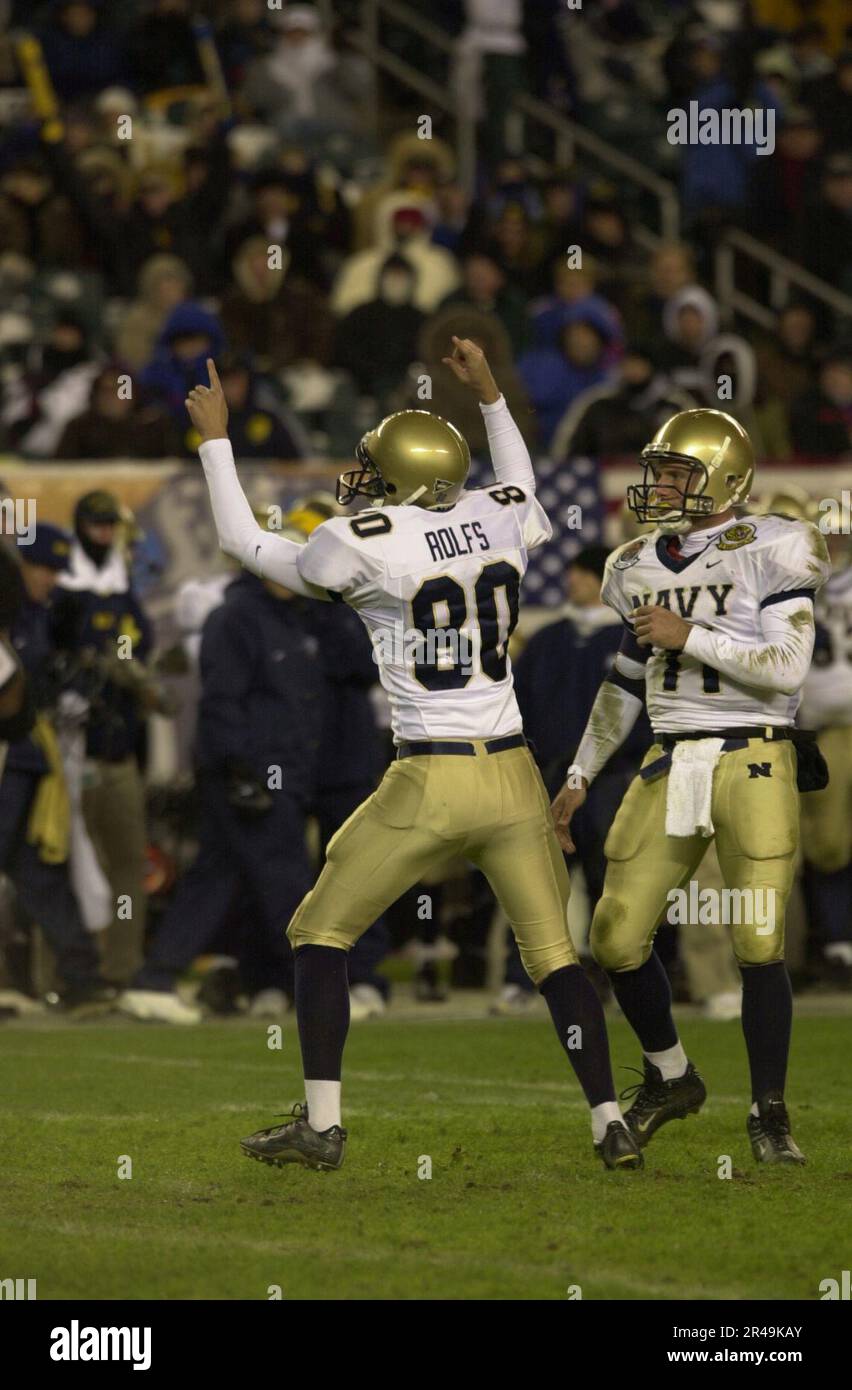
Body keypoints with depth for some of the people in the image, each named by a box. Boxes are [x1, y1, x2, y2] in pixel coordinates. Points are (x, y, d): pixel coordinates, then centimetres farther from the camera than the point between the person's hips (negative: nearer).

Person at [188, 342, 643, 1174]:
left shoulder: (365, 546, -10)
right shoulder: (503, 521, 3)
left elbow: (247, 545, 7)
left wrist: (215, 441, 18)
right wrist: (489, 396, 41)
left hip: (429, 784, -4)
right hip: (514, 778, 4)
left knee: (321, 934, 11)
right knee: (554, 955, 14)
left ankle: (321, 1126, 7)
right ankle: (611, 1127, 10)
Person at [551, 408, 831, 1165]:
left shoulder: (770, 554, -7)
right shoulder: (638, 568, 11)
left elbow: (787, 669, -15)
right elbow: (624, 684, 21)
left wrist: (692, 636, -18)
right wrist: (580, 776, 19)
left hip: (755, 762, -5)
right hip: (672, 765, 6)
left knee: (760, 944, -11)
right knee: (618, 939, 2)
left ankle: (769, 1113, 5)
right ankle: (672, 1079, 26)